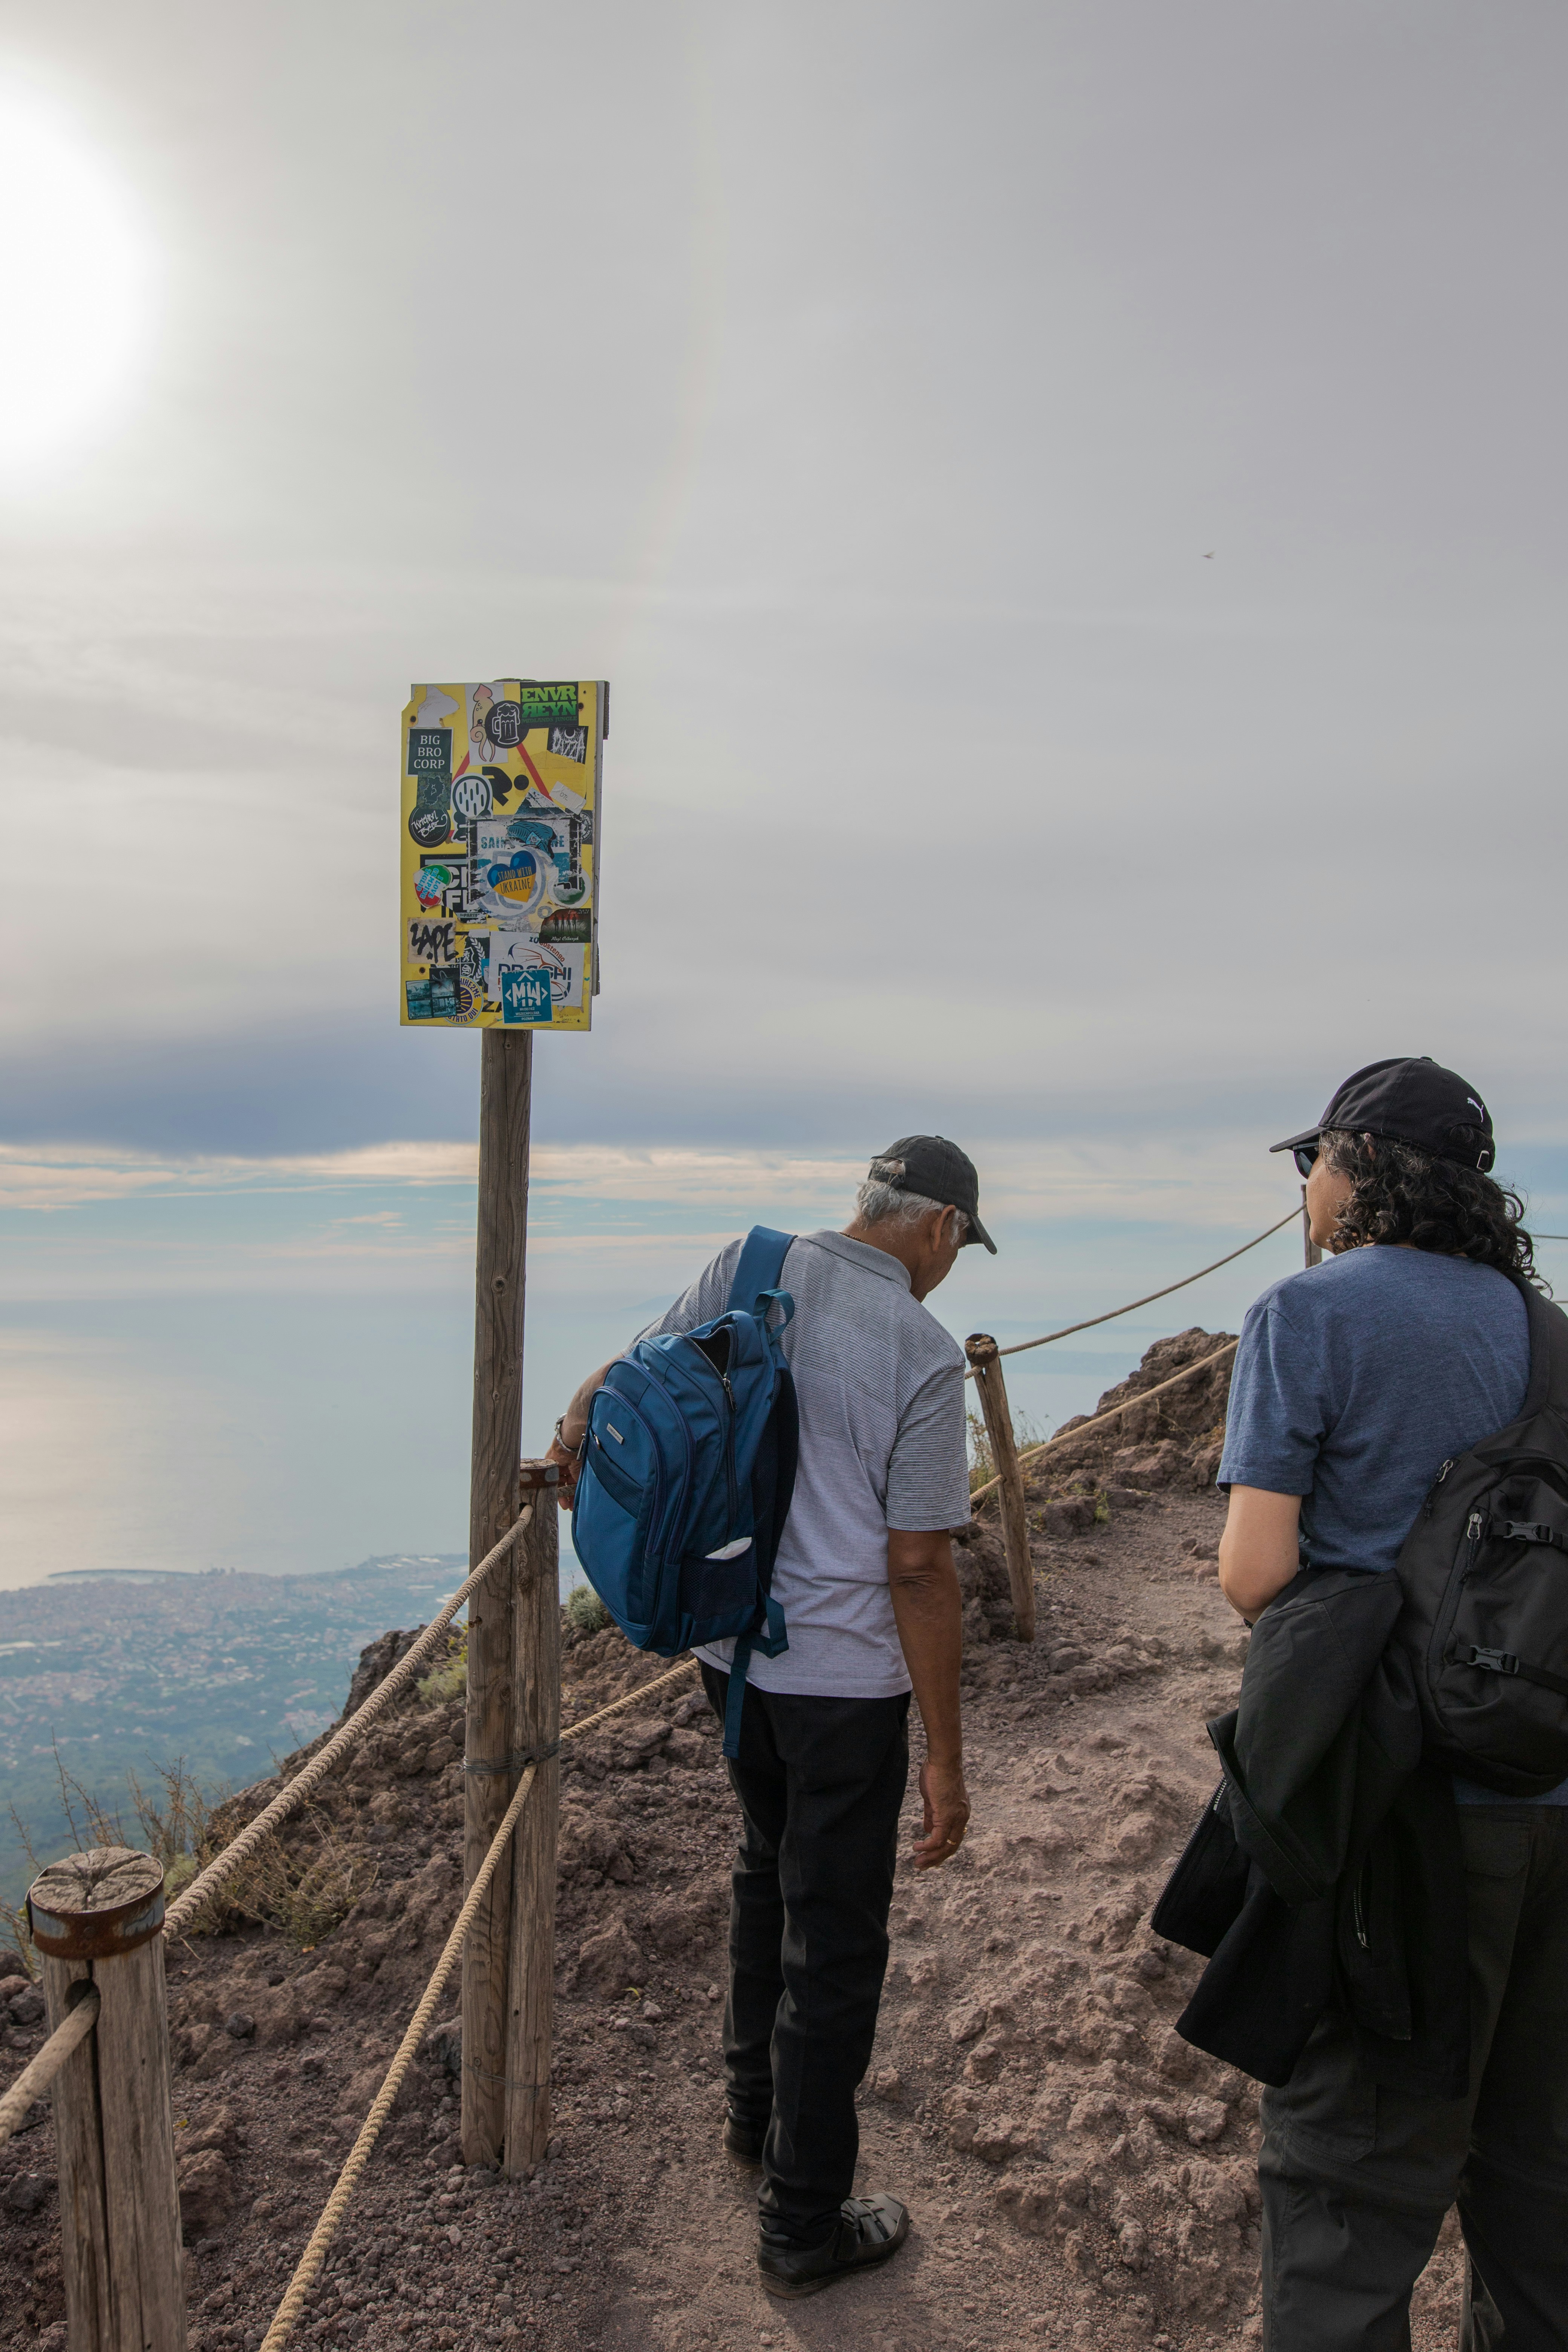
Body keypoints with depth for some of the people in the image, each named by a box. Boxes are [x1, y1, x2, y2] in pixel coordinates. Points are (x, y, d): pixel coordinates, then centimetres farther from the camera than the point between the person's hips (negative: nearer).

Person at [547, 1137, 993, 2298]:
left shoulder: (748, 1271, -3)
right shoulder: (924, 1351, -18)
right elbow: (920, 1566, -18)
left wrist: (573, 1436, 29)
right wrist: (946, 1757, -9)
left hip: (733, 1652, 7)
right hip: (844, 1679, -6)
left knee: (769, 1875, 28)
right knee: (833, 1941, 9)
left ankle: (757, 2110, 48)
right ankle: (805, 2224, 26)